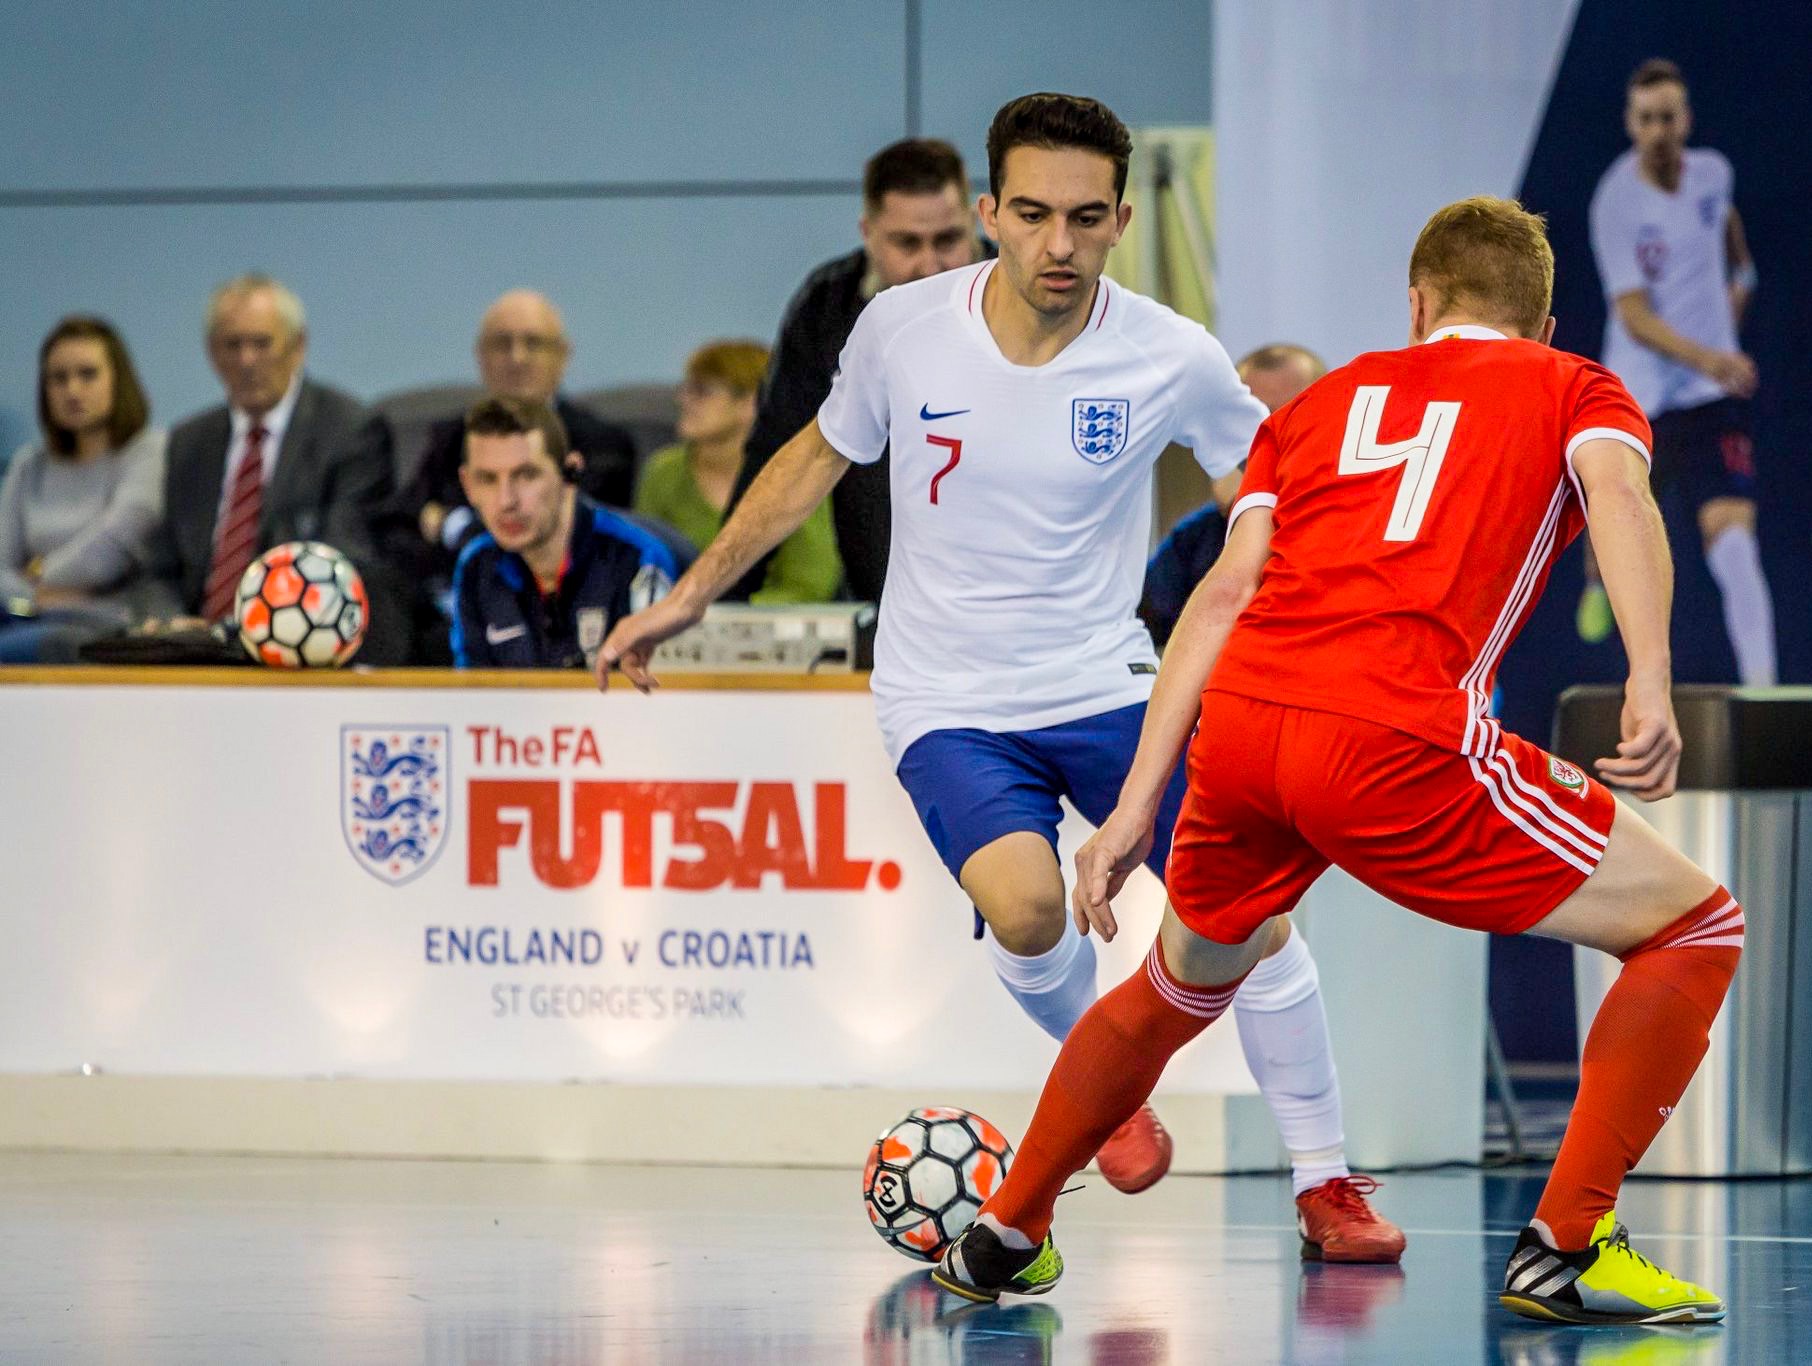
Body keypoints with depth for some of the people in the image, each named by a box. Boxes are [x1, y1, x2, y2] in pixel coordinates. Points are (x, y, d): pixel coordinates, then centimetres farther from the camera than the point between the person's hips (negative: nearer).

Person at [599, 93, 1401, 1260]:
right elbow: (819, 459, 10)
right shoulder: (902, 330, -10)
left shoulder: (1175, 362, -13)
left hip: (1108, 687, 1)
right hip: (948, 707, -1)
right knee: (1025, 906, -27)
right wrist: (687, 598, 14)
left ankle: (1326, 1186, 8)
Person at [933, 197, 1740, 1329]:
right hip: (1395, 744, -5)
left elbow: (1228, 589, 16)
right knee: (1697, 931, 10)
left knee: (1182, 987, 34)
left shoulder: (1328, 399, 28)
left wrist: (1138, 803, 12)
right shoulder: (1575, 388, 20)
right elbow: (1617, 487, -5)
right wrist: (1650, 686, -19)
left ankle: (1003, 1236, 43)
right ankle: (1565, 1251, 2)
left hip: (1236, 724, 5)